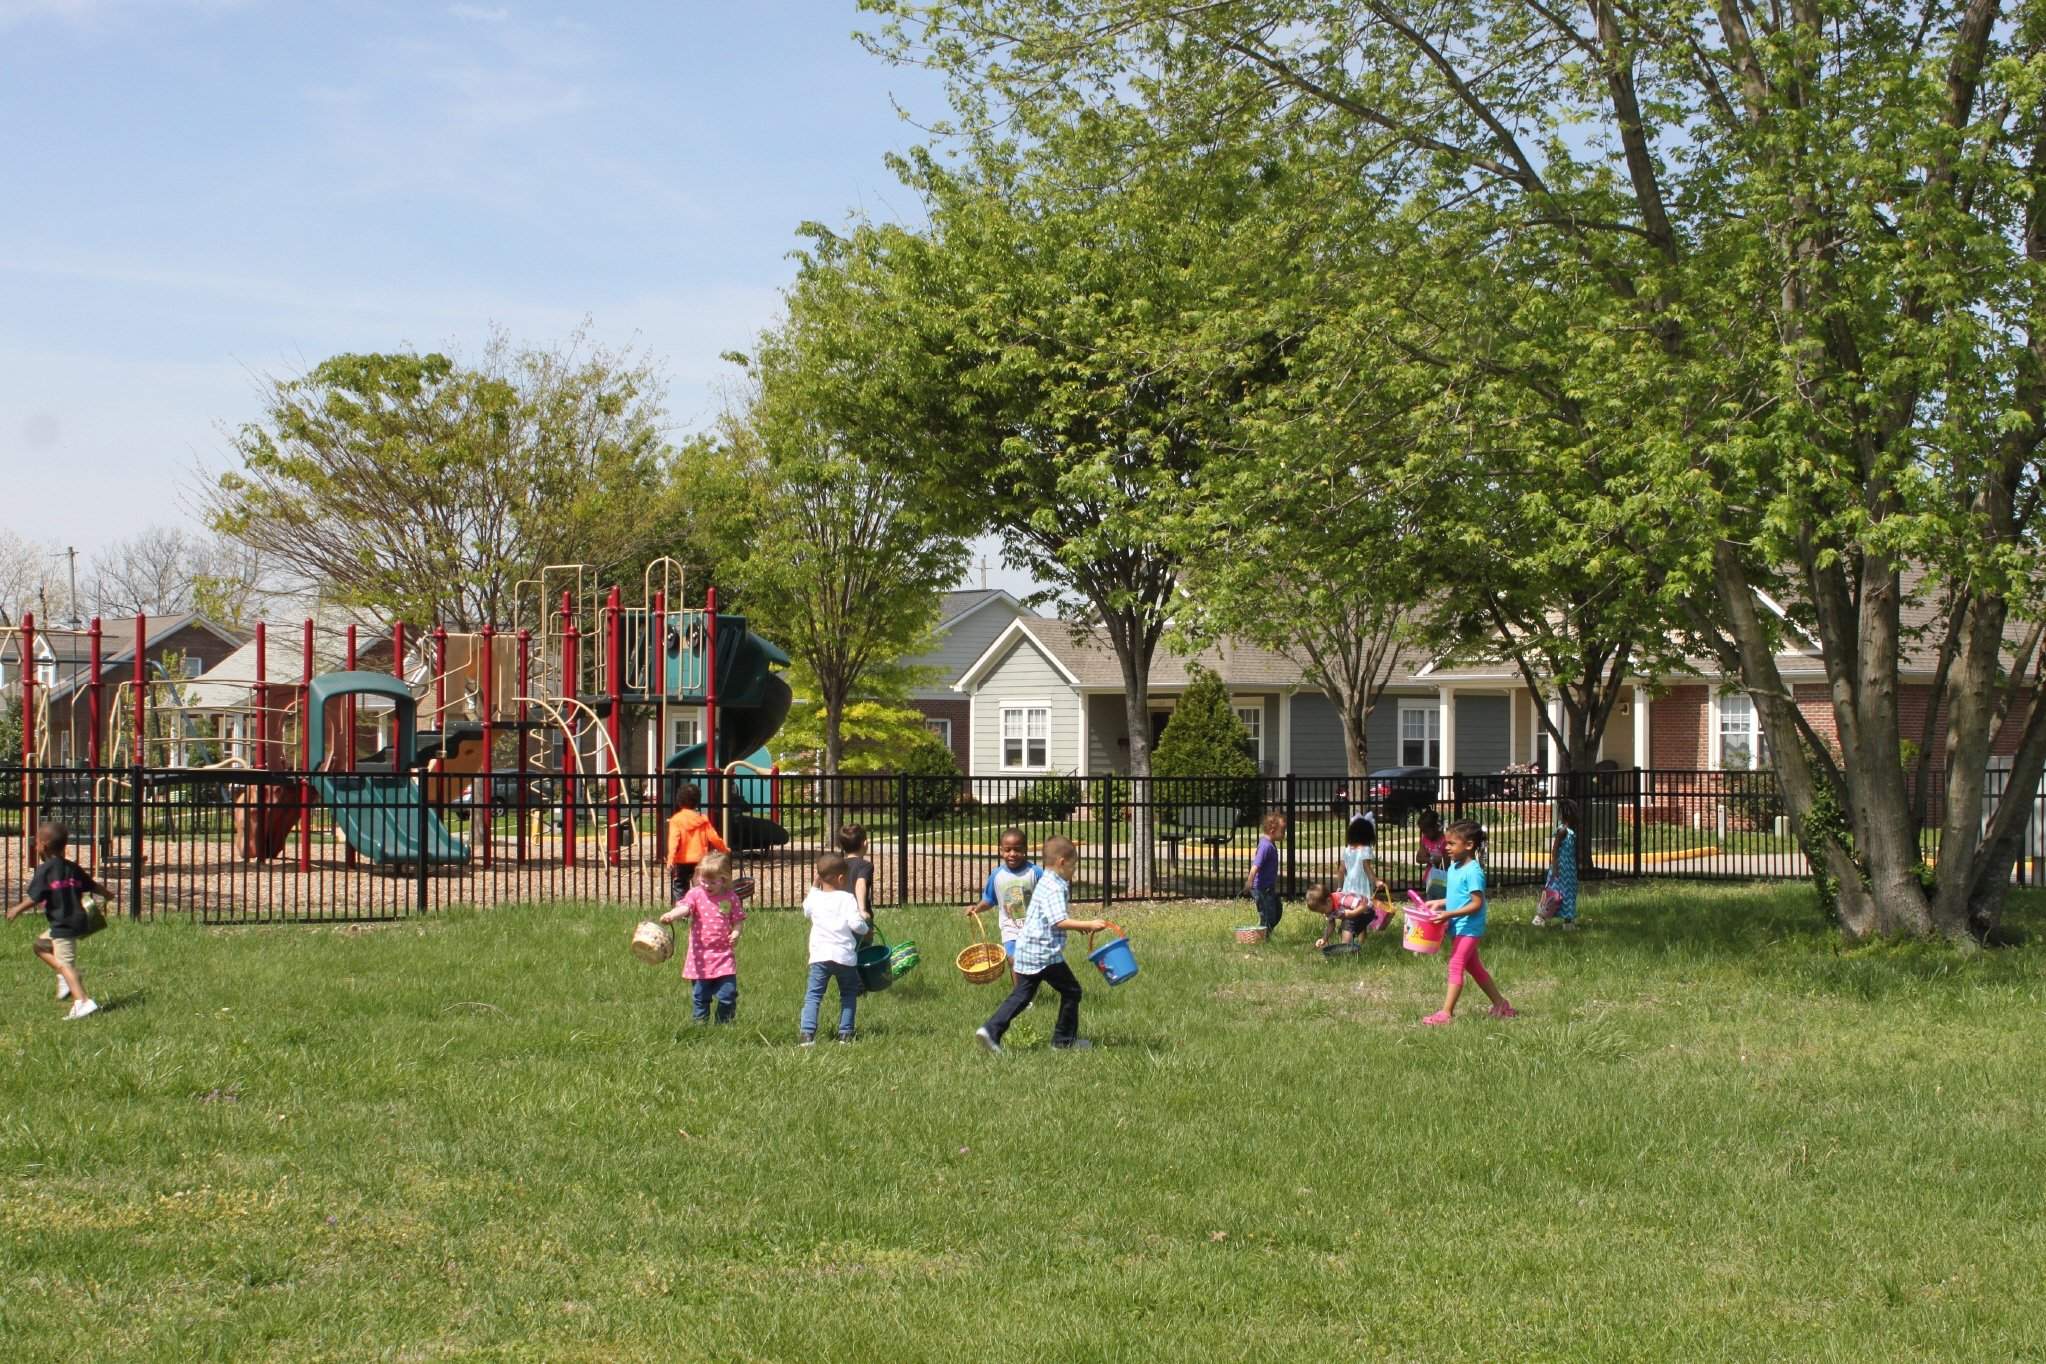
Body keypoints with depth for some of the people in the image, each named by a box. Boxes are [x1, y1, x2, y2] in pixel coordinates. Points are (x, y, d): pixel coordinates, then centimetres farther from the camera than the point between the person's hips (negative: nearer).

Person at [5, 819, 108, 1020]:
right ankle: (65, 978, 12)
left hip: (63, 926, -8)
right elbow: (93, 886, 19)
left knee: (65, 963, -11)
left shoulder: (45, 870, -11)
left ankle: (84, 1002, -23)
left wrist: (17, 910, 4)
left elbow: (33, 898, -13)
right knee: (40, 945, 23)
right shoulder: (73, 868, 10)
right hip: (78, 920, 8)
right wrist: (108, 895, 39)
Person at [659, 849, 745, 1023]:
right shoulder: (696, 894, -3)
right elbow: (685, 907, -21)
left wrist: (736, 933, -13)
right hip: (700, 955, 0)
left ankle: (725, 1023, 15)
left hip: (724, 955, 0)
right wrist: (671, 915, -43)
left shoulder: (730, 898, 2)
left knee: (727, 994, -2)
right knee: (700, 996, 7)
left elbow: (737, 919, 9)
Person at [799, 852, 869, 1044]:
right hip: (845, 956, -2)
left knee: (813, 995, 3)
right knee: (849, 994, 17)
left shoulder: (814, 898, 7)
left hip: (819, 956, 2)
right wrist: (867, 928, 9)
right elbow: (855, 924, -13)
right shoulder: (847, 898, -4)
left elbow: (806, 911, 29)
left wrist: (814, 886, 34)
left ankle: (807, 1033, -12)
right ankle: (845, 1033, 12)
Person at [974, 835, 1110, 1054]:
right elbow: (1060, 921, -26)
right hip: (1045, 954, -9)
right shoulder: (1055, 888, -16)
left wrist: (1078, 926, 29)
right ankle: (1064, 1040, 14)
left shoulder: (1045, 883, 18)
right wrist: (1088, 925, -26)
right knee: (1071, 992, 5)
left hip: (1026, 952, 9)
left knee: (1022, 995, 10)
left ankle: (991, 1031, -2)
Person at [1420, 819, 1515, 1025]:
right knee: (1474, 967, 17)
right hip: (1457, 928, 10)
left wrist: (1450, 914, -29)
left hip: (1468, 927, -10)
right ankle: (1500, 1005, 27)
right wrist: (1439, 903, 5)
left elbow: (1476, 903, -22)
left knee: (1456, 966, -13)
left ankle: (1446, 1013, -15)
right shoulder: (1454, 867, 10)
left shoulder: (1473, 871, -19)